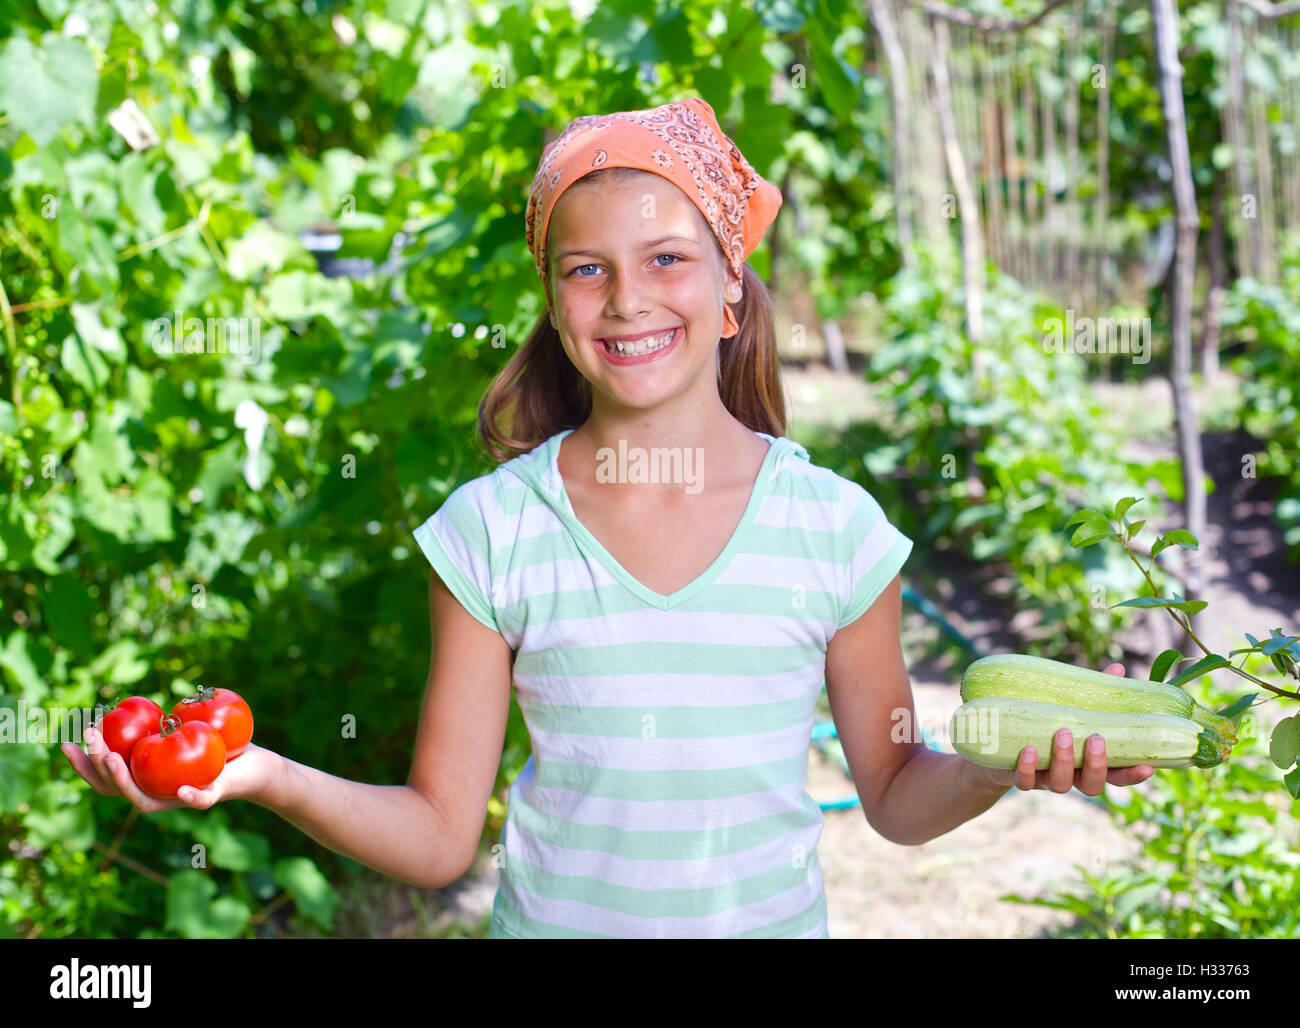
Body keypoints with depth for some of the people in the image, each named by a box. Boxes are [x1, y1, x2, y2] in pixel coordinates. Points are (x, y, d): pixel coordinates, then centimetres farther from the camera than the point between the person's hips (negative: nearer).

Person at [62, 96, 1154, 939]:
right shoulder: (491, 532, -9)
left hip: (775, 923, 1)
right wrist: (265, 776, -22)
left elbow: (897, 799, 1)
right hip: (553, 922, 0)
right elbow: (439, 836, -7)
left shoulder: (837, 526, -8)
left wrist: (997, 766, -18)